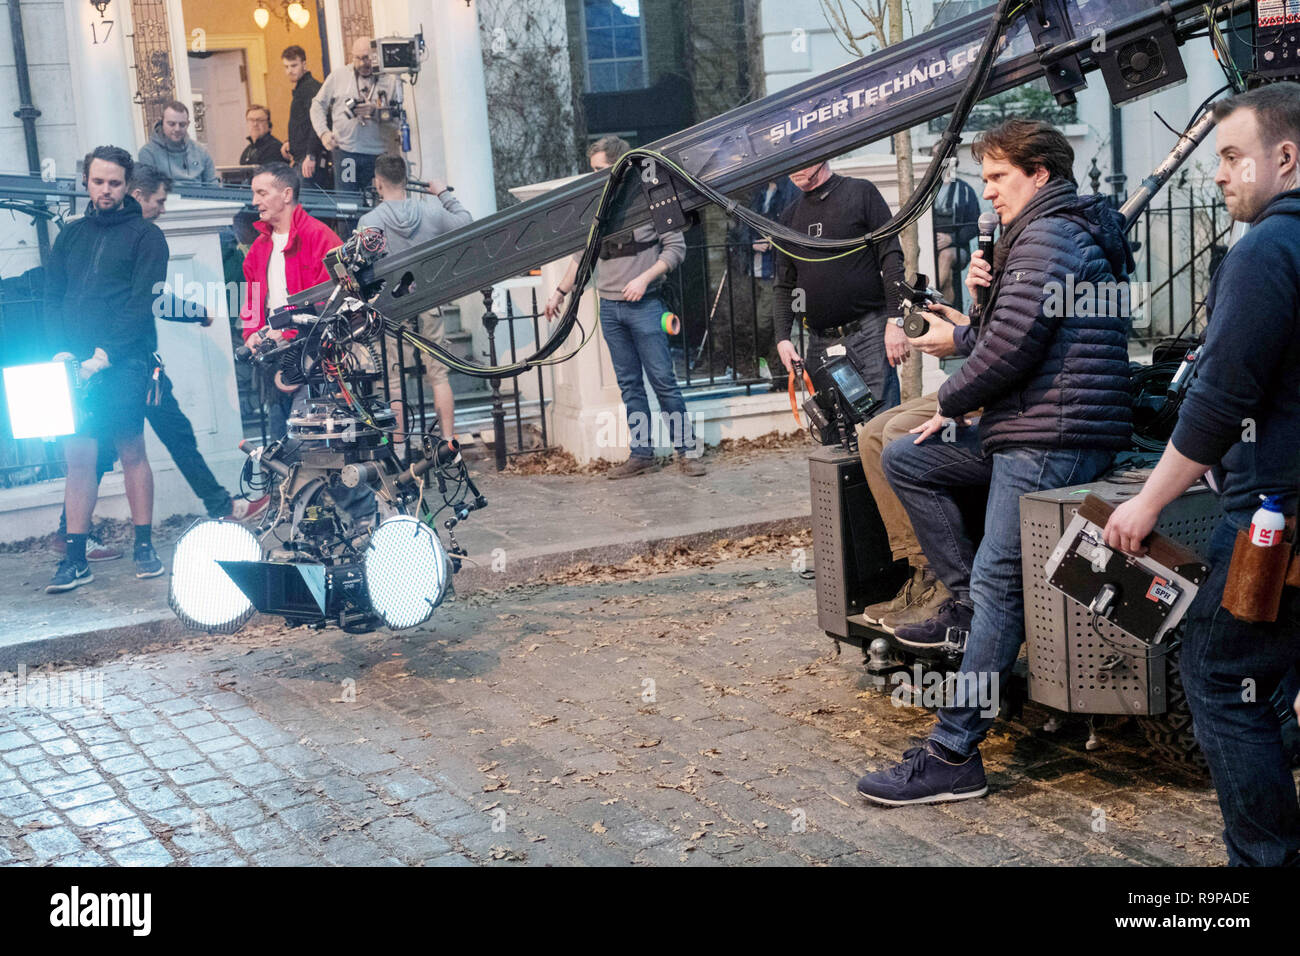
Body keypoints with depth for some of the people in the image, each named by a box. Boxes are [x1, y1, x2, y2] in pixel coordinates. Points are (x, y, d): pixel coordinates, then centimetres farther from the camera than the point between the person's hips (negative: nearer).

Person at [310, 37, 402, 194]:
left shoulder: (390, 80, 4)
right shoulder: (338, 76, 8)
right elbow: (318, 105, 12)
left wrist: (375, 111, -15)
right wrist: (323, 132, -2)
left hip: (379, 156, 0)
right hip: (346, 153, 0)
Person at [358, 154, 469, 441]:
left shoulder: (369, 222, -10)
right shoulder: (432, 212, -3)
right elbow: (467, 223, 14)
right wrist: (445, 194, 25)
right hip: (428, 305, 3)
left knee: (394, 380, 4)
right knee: (439, 375, 8)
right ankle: (448, 438, 11)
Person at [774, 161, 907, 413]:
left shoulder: (860, 192, 3)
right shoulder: (790, 218, 17)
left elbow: (891, 257, -3)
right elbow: (784, 286, 18)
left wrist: (895, 321, -11)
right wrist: (782, 338, 4)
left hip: (868, 333, -5)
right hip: (819, 343, 5)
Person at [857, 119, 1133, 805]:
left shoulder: (1046, 236, -10)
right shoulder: (1072, 233, 24)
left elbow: (1013, 344, -20)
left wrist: (951, 401, -3)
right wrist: (973, 315, 5)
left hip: (1051, 439, -11)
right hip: (1028, 432, 11)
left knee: (999, 584, -13)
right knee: (905, 460, 13)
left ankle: (953, 757, -13)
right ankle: (964, 598, 11)